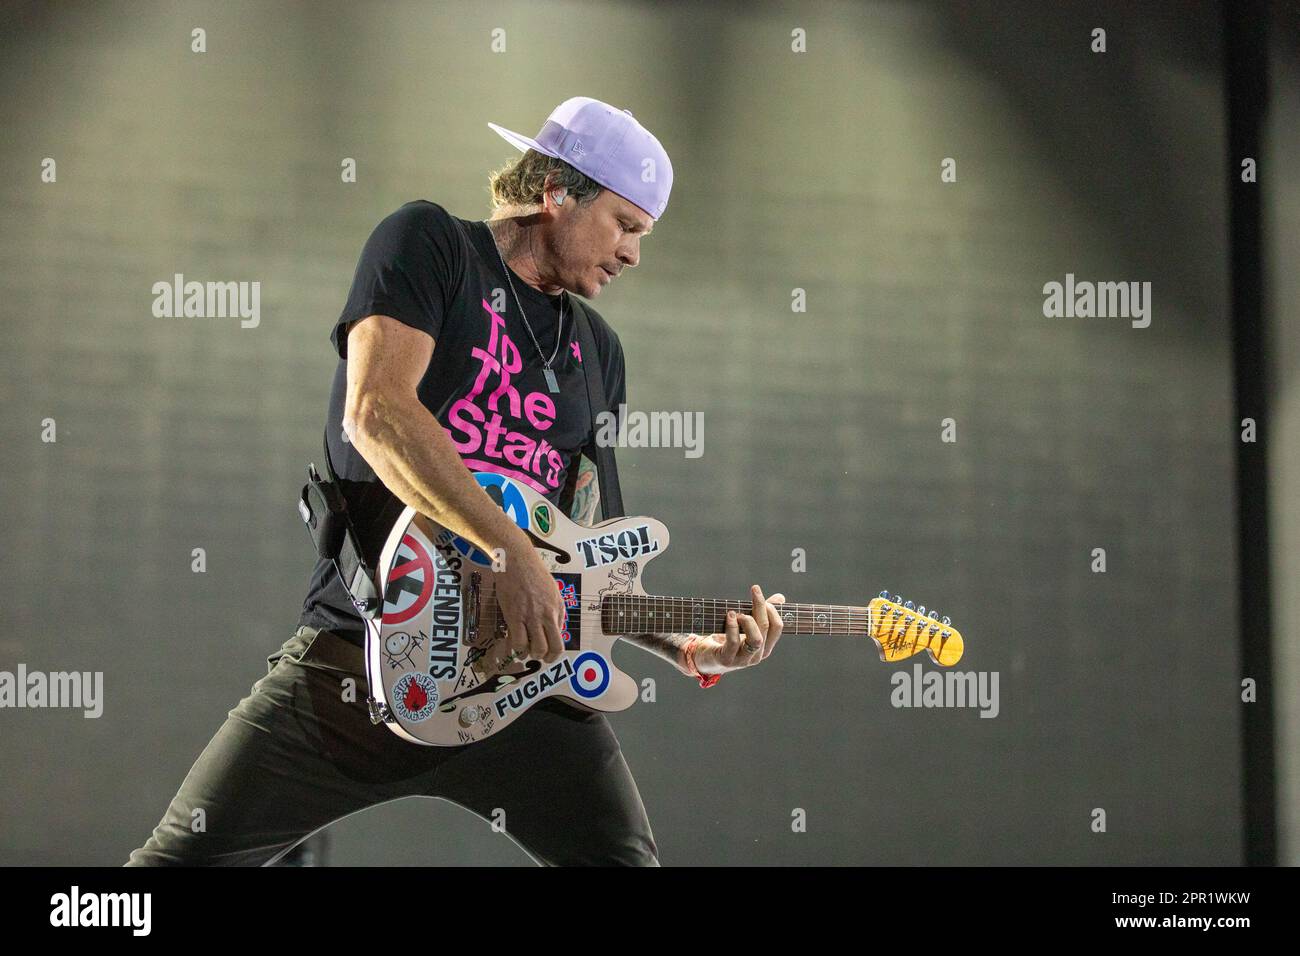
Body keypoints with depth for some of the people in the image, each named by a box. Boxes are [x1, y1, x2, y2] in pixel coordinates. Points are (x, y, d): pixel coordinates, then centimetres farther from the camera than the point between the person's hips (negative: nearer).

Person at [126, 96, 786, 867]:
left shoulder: (598, 351, 17)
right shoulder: (430, 245, 0)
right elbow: (375, 410, -17)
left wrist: (686, 647, 2)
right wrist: (514, 551, -22)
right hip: (355, 653, -4)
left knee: (622, 855, -7)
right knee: (187, 852, -2)